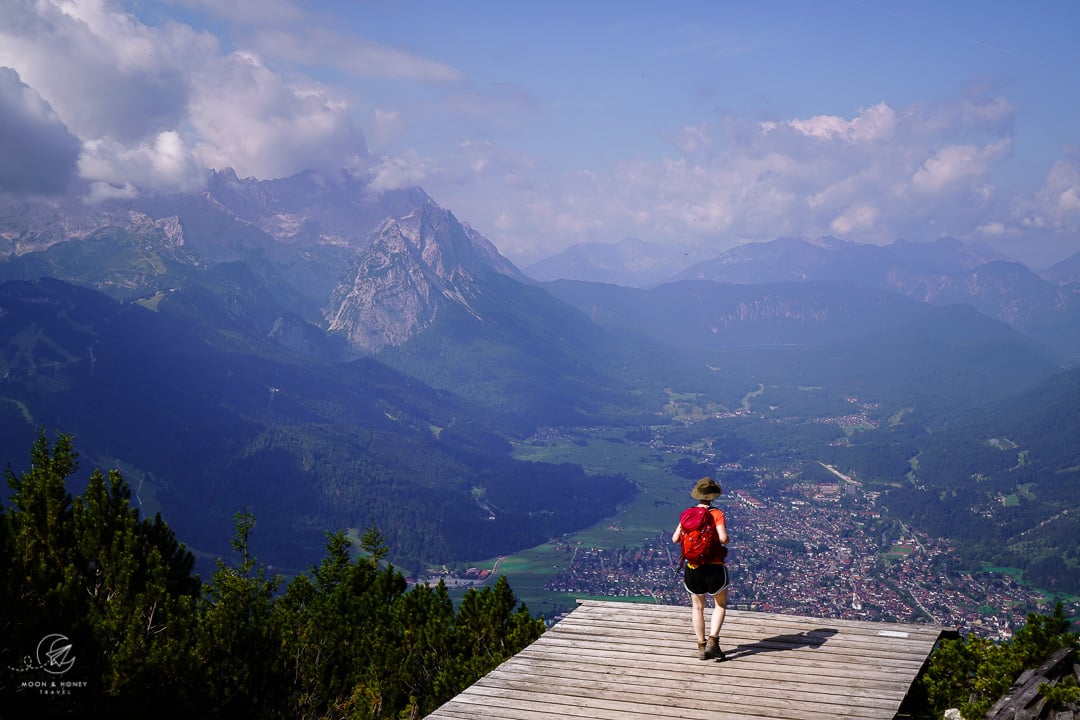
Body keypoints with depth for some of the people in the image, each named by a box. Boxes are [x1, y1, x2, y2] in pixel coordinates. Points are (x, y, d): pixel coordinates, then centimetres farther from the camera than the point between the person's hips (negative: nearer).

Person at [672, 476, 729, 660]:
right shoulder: (717, 514, -11)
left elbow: (675, 538, -3)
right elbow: (723, 537, -24)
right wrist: (726, 541, -2)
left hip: (692, 568, 3)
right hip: (714, 568, -3)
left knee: (697, 607, 19)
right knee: (720, 605, 19)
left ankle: (701, 647, 22)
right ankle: (713, 641, 4)